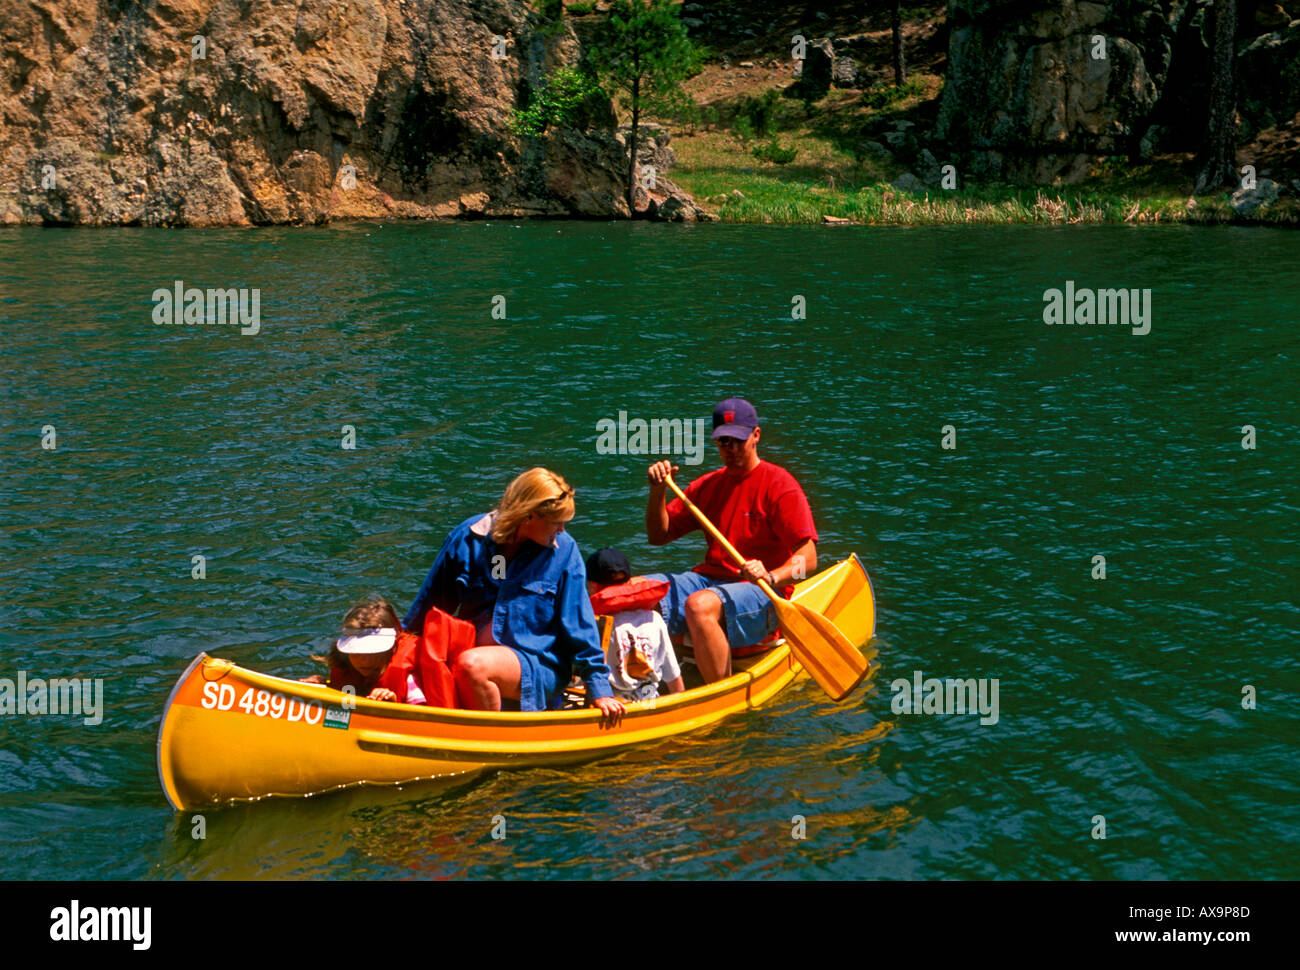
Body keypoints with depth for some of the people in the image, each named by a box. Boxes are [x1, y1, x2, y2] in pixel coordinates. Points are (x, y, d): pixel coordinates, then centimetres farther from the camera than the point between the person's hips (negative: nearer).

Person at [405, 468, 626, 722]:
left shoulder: (564, 551, -2)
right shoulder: (467, 538, 0)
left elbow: (579, 626, 2)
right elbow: (430, 603, 13)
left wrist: (600, 688, -1)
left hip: (539, 666, -3)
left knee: (472, 666, -33)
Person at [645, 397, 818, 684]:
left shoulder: (779, 485, -3)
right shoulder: (707, 486, 17)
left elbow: (808, 558, -12)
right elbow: (658, 536, 17)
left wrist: (771, 577, -31)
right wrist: (657, 491, 1)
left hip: (760, 594, -6)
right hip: (707, 579, 6)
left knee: (699, 605, -38)